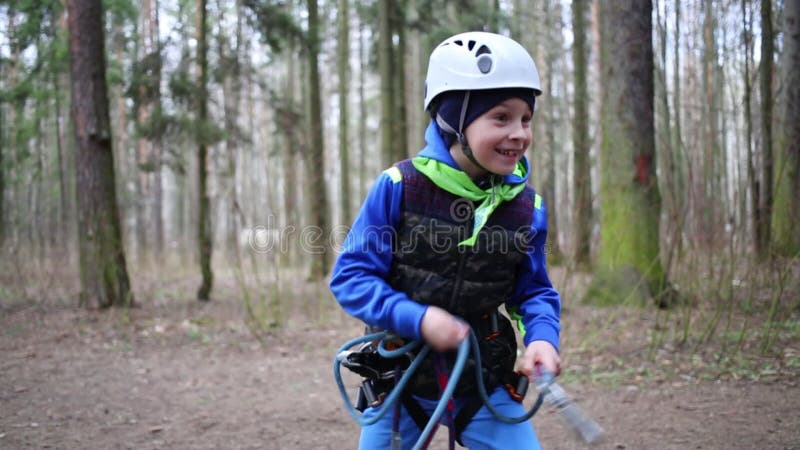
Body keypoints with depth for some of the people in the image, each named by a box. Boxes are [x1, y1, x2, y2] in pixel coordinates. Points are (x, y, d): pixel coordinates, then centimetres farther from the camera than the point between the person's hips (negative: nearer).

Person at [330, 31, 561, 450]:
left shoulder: (526, 207, -6)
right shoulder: (399, 187, -14)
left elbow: (534, 290, 5)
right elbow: (350, 275, -12)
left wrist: (543, 336, -16)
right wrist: (416, 319, -25)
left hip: (482, 385, 2)